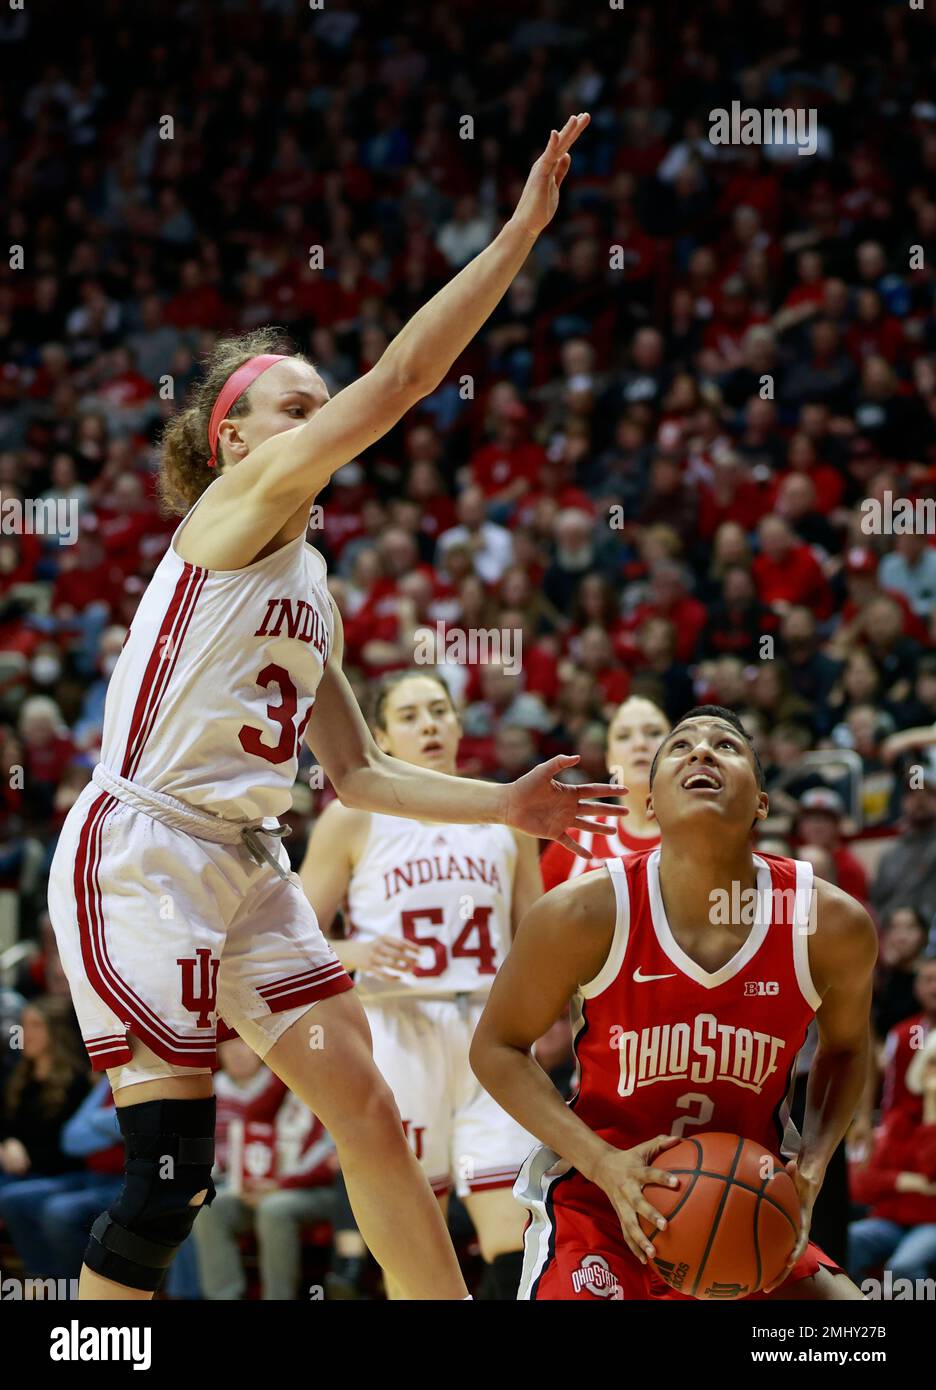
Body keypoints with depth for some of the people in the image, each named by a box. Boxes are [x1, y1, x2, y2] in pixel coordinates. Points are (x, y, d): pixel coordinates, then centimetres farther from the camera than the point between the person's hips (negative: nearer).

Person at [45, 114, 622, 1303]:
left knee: (368, 1109, 7)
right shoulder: (230, 512, -8)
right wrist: (519, 233, -18)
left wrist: (503, 806, 12)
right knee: (171, 1174, -11)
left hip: (245, 868, 9)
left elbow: (355, 772, 21)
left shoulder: (308, 582, 16)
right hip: (139, 856, -9)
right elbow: (399, 380, -18)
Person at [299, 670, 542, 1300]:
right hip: (399, 1033, -2)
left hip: (491, 1035, 2)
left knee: (514, 1235, -9)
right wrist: (352, 953, -17)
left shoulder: (505, 816, 13)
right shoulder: (355, 818, 3)